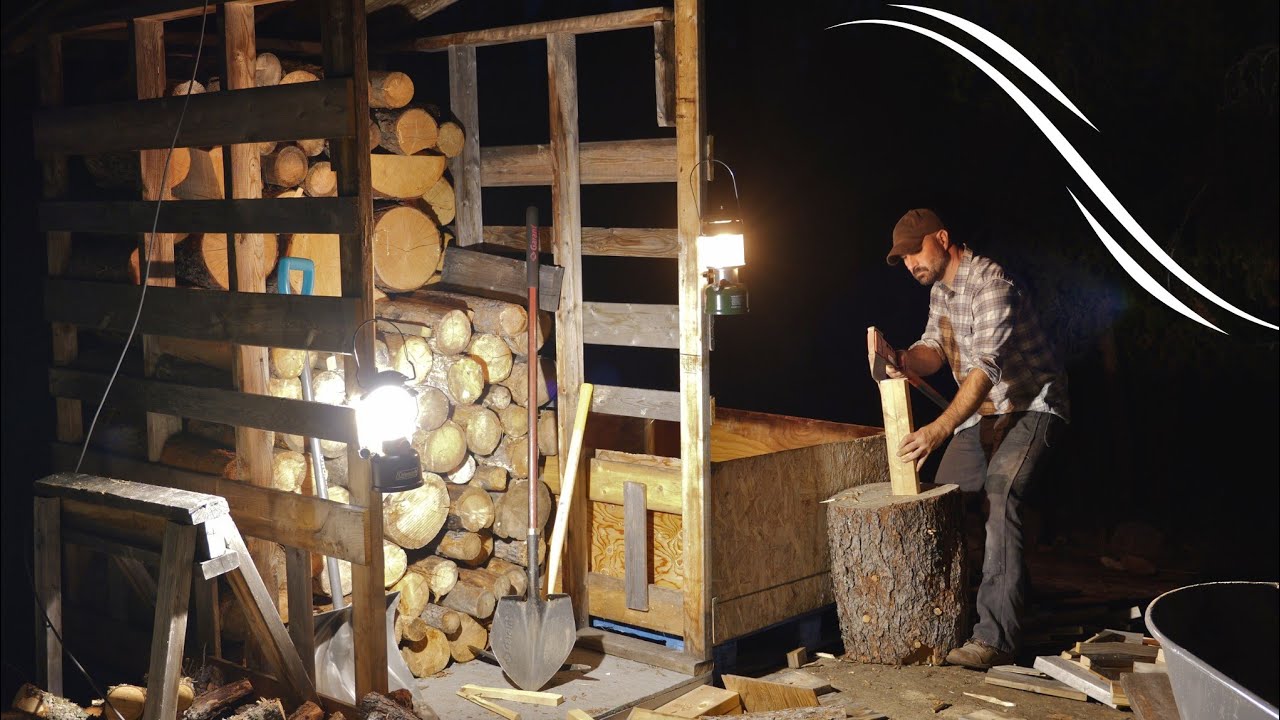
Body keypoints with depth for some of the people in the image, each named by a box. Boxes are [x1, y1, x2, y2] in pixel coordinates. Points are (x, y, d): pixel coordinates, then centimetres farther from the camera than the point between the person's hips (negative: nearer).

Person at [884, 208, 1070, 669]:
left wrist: (940, 430, -45)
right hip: (982, 412, 10)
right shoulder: (940, 290, 9)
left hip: (1030, 406, -10)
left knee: (1000, 496, -28)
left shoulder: (990, 284, -23)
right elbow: (934, 349, 2)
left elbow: (986, 367, -34)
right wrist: (905, 360, -23)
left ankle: (996, 636, -32)